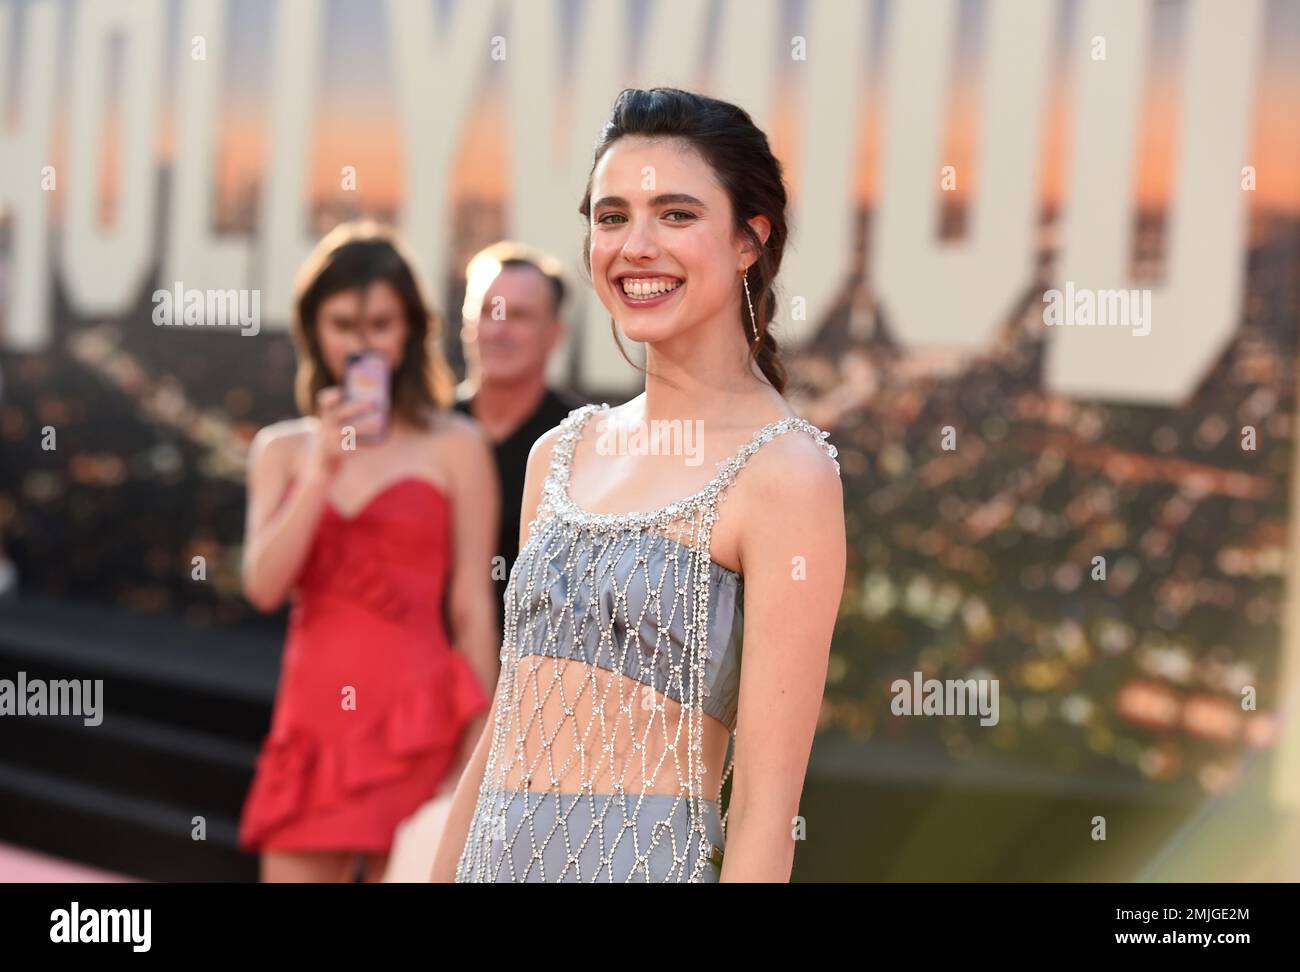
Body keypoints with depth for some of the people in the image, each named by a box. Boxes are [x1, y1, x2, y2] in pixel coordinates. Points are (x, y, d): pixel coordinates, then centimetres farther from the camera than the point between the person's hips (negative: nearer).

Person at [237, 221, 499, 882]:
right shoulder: (282, 448, 12)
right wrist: (322, 469, -10)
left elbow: (472, 607, 1)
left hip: (415, 724, -3)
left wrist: (478, 757, -1)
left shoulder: (454, 446, 1)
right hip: (310, 720, 3)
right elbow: (264, 586, -1)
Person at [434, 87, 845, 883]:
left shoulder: (785, 471, -12)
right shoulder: (561, 454, 9)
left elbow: (766, 804, -16)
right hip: (495, 855, 6)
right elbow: (505, 730, 13)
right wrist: (444, 871, 12)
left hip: (643, 861, -6)